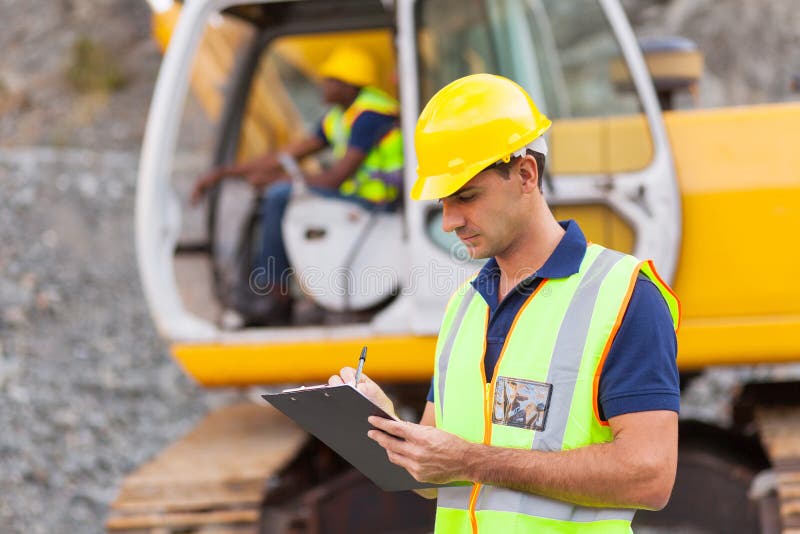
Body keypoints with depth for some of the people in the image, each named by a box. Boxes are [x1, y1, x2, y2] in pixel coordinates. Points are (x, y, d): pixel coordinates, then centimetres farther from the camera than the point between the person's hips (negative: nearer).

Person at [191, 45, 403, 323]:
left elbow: (336, 178, -23)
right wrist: (224, 172, 10)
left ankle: (278, 299, -13)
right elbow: (288, 155, 13)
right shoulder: (337, 117, 12)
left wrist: (276, 179, -12)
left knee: (280, 197, -18)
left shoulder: (369, 116, -18)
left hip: (373, 200, -10)